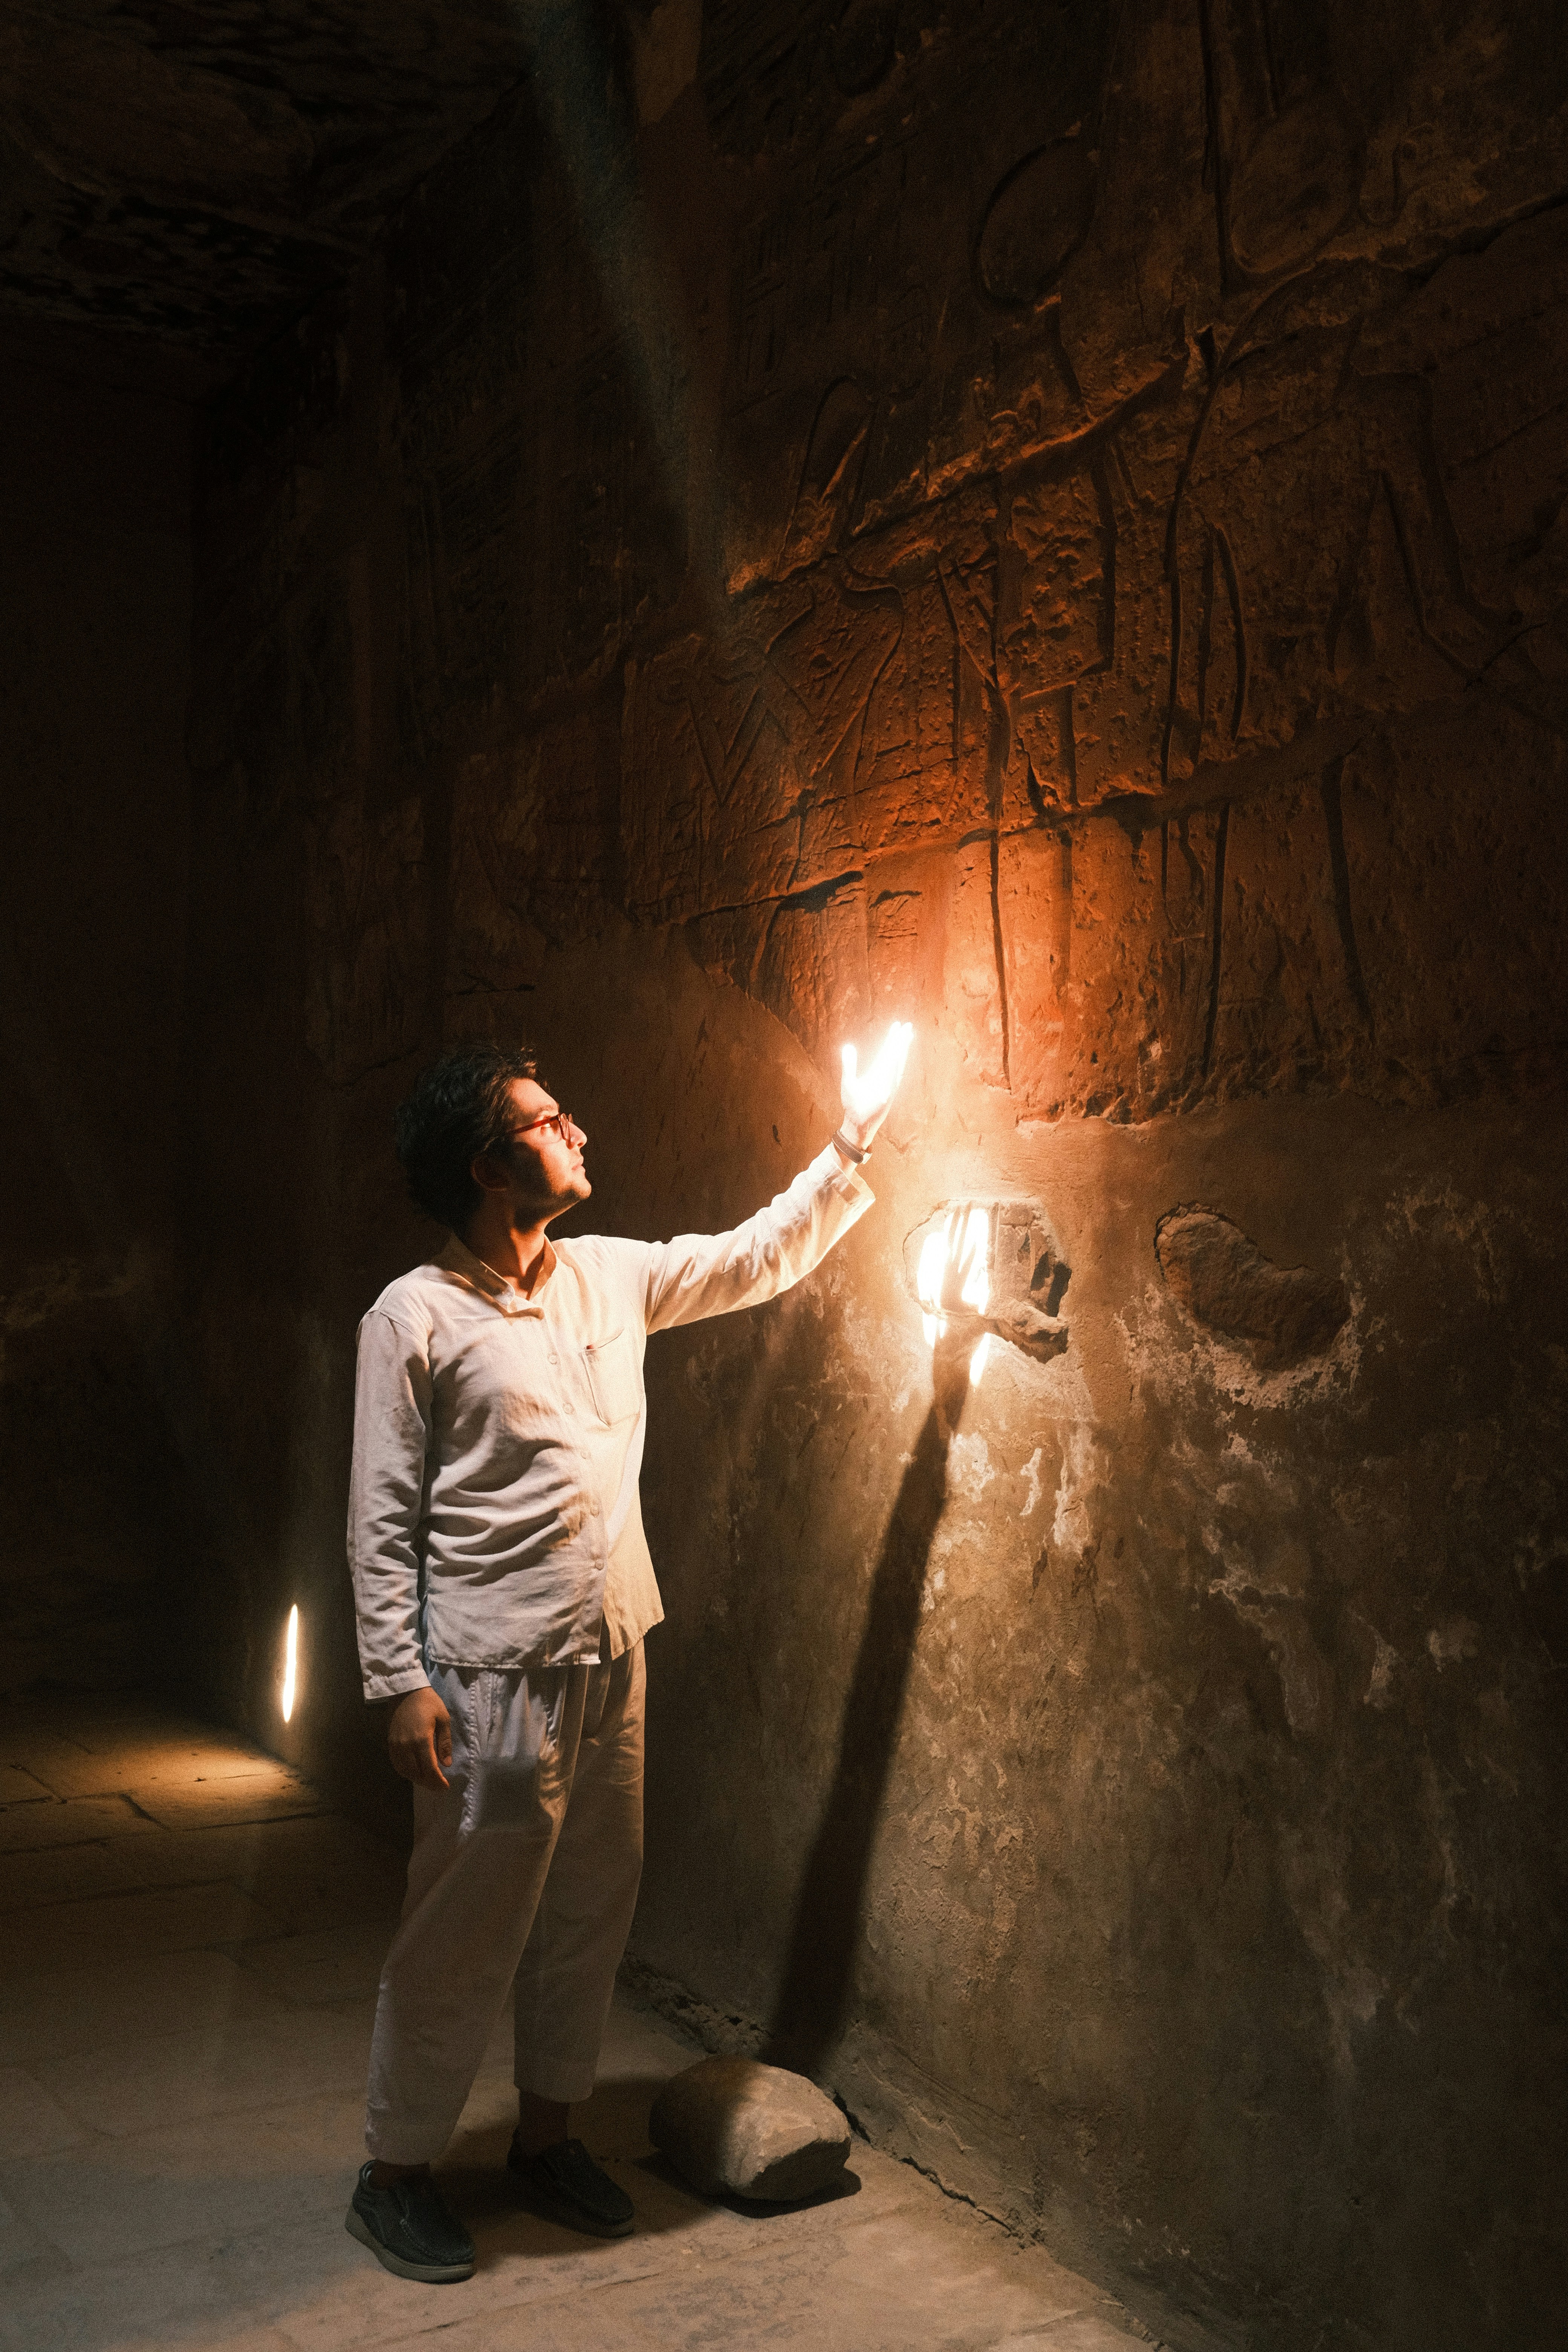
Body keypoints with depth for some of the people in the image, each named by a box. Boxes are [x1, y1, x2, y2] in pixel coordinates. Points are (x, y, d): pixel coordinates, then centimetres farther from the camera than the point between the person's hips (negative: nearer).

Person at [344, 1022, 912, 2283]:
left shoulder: (612, 1277, 6)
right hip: (492, 1677, -6)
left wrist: (853, 1145, 7)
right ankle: (395, 2173, 23)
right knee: (466, 1932, 3)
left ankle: (548, 2135, 35)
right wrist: (401, 1683, -14)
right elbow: (383, 1517, -10)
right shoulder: (416, 1316, -11)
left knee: (591, 1912, 16)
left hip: (611, 1661, 6)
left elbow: (762, 1257, 15)